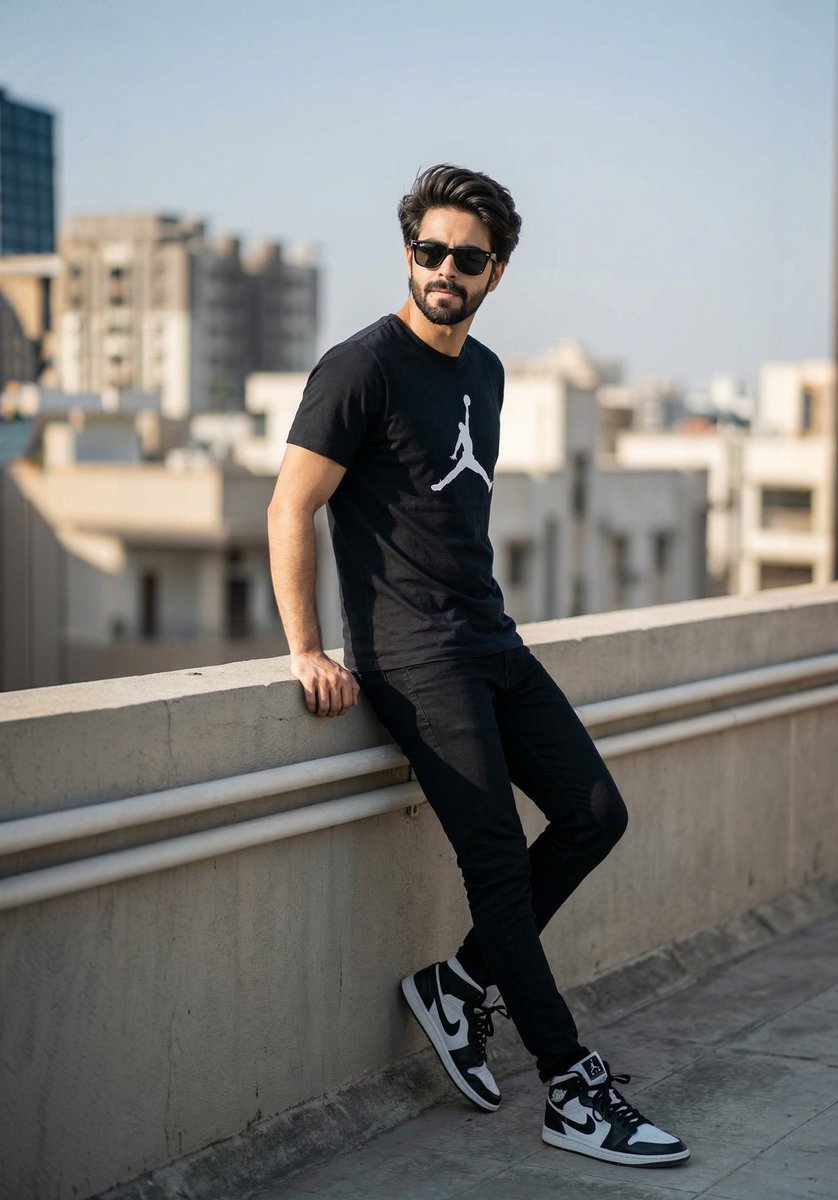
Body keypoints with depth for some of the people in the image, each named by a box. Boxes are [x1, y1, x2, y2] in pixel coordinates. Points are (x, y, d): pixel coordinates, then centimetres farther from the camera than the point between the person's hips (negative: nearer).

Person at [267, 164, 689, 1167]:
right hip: (414, 658, -8)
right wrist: (305, 652, -16)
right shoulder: (364, 365, -9)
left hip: (493, 638, 8)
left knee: (595, 815, 4)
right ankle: (573, 1091, 0)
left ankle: (462, 983, 17)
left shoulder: (484, 371, 15)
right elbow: (290, 509, -12)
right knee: (499, 860, -7)